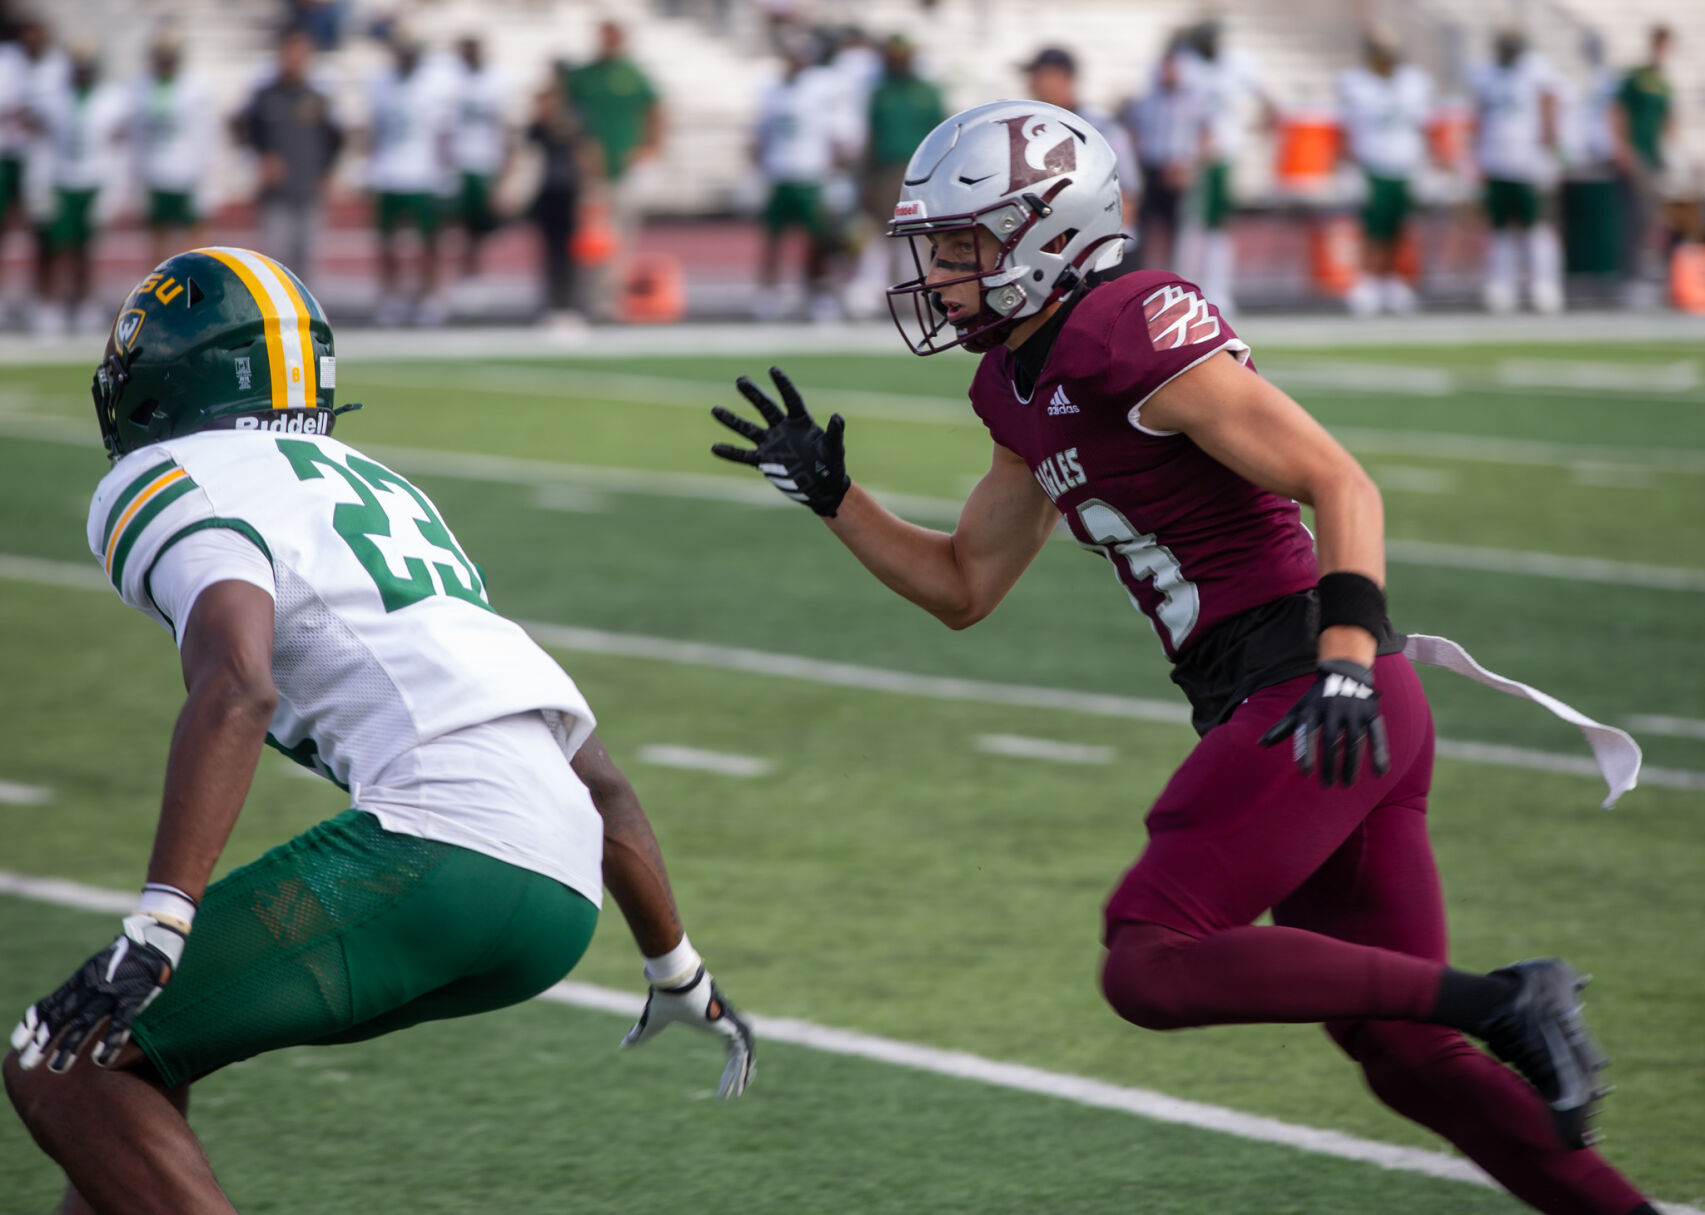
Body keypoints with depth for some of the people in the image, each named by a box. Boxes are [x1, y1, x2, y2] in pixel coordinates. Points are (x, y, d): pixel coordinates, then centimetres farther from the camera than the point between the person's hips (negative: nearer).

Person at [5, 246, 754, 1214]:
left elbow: (236, 695, -17)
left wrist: (155, 928, -24)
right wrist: (680, 976, 44)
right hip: (562, 897, 9)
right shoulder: (379, 490, 31)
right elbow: (597, 775, 34)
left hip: (440, 844, -9)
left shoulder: (167, 485, 6)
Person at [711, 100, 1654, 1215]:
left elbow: (1341, 483, -16)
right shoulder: (1023, 389, 16)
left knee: (1150, 967, -12)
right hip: (1287, 712, 9)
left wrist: (1347, 658, -26)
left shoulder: (1129, 329, -13)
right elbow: (965, 589, 25)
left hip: (1317, 706, -9)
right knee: (1405, 1058, 8)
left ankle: (1502, 1004, -14)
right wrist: (831, 494, 16)